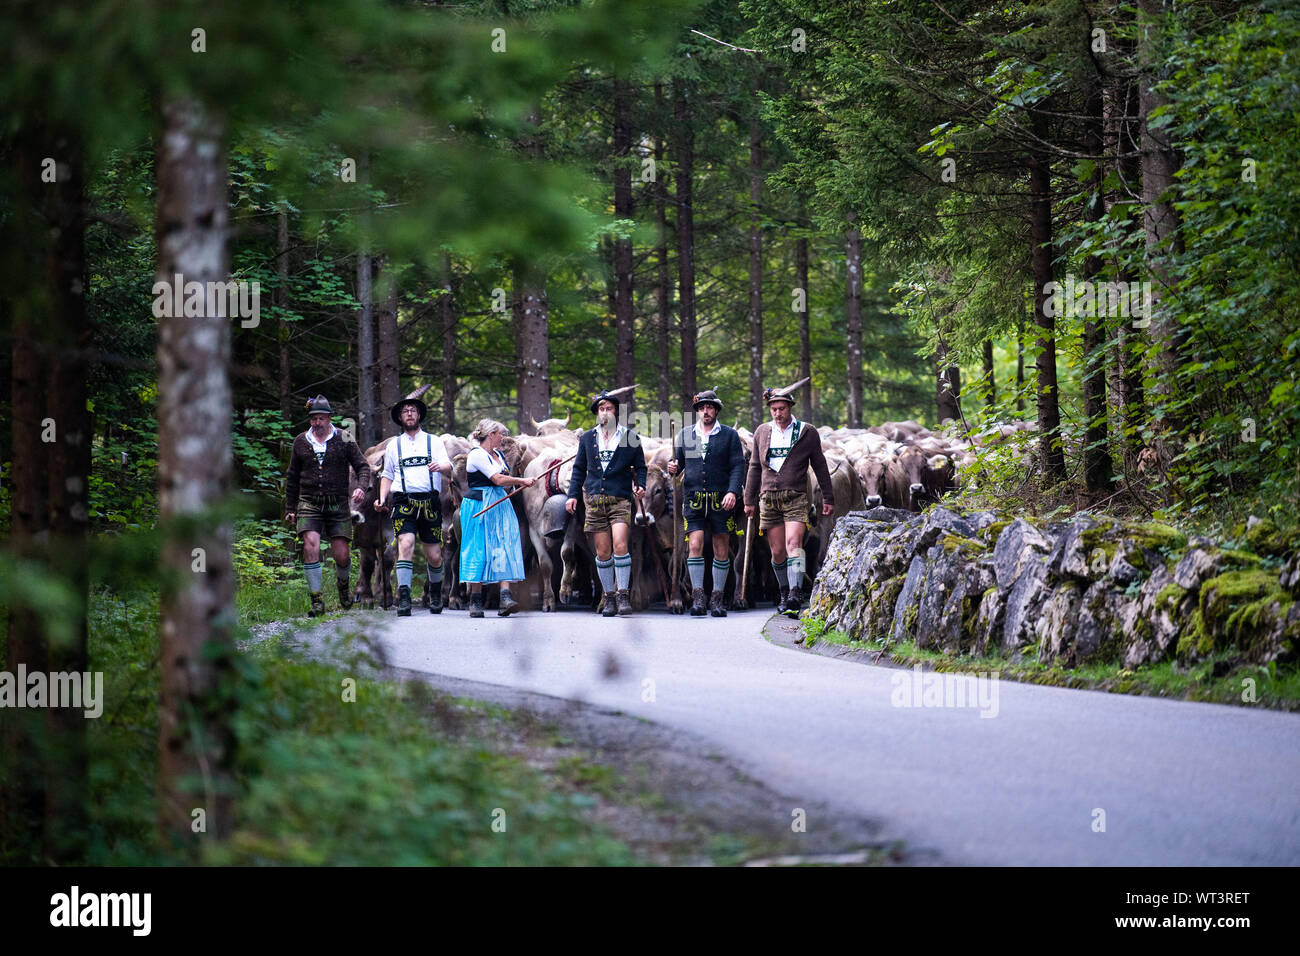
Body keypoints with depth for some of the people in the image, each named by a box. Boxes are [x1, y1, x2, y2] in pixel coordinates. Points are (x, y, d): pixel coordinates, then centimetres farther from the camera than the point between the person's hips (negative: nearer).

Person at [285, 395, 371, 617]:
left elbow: (362, 466, 4)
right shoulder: (301, 442, 10)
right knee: (311, 546, -19)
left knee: (342, 555, -3)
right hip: (309, 504, 1)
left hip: (338, 505, -1)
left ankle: (343, 584, 32)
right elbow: (293, 479, 18)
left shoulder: (343, 440, 4)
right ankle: (316, 600, -14)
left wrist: (361, 487, -17)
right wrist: (289, 509, 16)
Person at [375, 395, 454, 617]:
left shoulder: (434, 442, 12)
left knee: (434, 556, 2)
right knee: (405, 544, -21)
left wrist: (440, 466, -25)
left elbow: (448, 467, -1)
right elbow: (387, 475, 20)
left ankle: (435, 594, 29)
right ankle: (403, 598, -23)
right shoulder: (394, 445, 16)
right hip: (403, 503, 0)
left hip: (430, 503, 0)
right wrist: (382, 498, 4)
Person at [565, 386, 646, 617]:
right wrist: (573, 495, 8)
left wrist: (640, 486, -7)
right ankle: (609, 598, 12)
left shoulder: (630, 437, 7)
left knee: (620, 545, -18)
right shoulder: (587, 438, 14)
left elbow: (640, 466, 12)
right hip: (594, 500, 3)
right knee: (603, 552, 2)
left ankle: (623, 595, -12)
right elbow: (579, 468, 18)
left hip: (620, 500, -3)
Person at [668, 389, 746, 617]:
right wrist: (673, 467, -7)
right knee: (695, 545, -10)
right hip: (693, 500, 1)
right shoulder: (686, 434, 12)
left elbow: (738, 466, 0)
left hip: (721, 501, -1)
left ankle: (717, 599, 9)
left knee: (721, 549, 2)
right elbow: (679, 460, 18)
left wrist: (733, 491, -14)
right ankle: (697, 598, -7)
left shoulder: (729, 435, 5)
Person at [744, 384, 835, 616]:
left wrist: (828, 499, 7)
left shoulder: (807, 433, 3)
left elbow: (820, 466, 8)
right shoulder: (762, 432, 10)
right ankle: (784, 592, 20)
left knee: (793, 543, -21)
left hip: (796, 498, -3)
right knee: (777, 552, 3)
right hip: (769, 499, 3)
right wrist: (749, 500, 15)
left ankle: (795, 595, -31)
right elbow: (755, 467, 17)